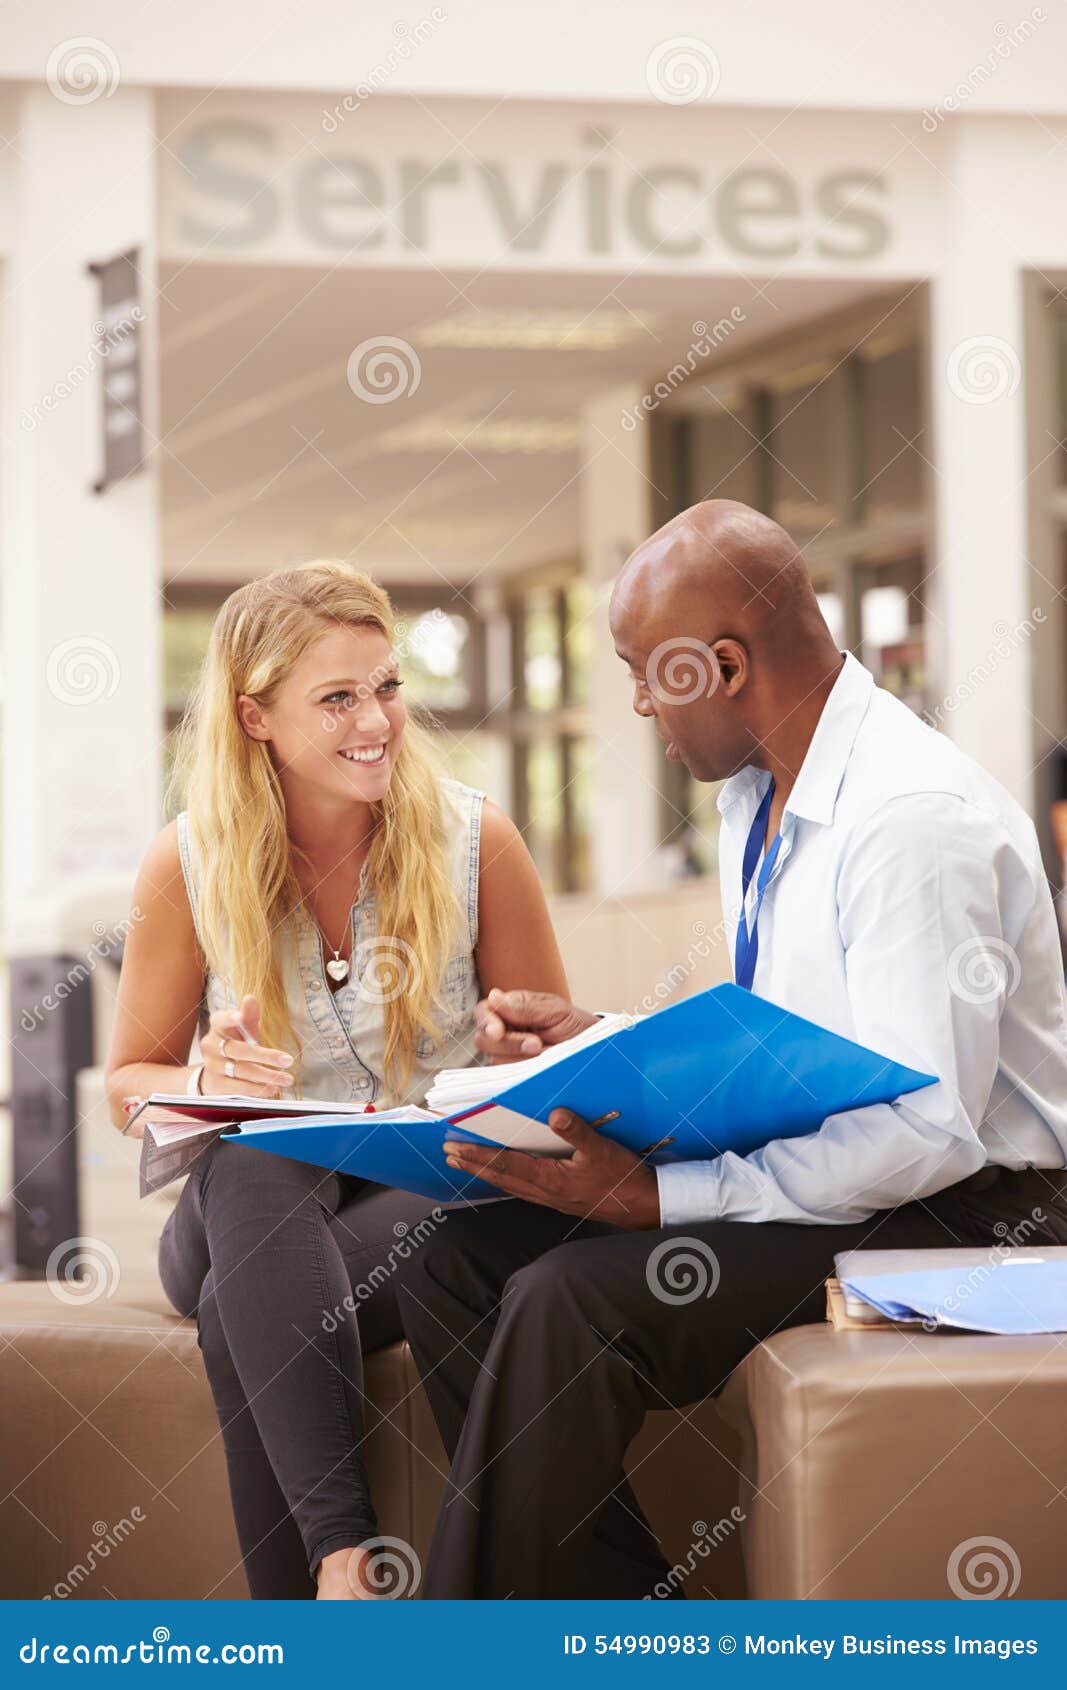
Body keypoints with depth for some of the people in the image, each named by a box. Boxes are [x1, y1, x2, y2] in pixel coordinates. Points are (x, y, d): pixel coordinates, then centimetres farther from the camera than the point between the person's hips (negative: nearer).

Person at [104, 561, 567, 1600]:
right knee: (251, 1163, -37)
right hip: (249, 1211, 1)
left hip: (436, 1202, -1)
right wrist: (207, 1082, -16)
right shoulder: (188, 866, -2)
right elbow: (128, 1082, 8)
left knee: (240, 1315, -33)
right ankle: (344, 1547, -44)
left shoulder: (473, 841, -2)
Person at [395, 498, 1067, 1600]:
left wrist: (658, 1196, -26)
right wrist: (593, 1040, 9)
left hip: (957, 1212, -10)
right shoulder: (757, 797, 10)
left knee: (569, 1301, -28)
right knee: (451, 1267, -4)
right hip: (811, 1176, 10)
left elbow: (926, 1129, -26)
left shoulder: (918, 817, -21)